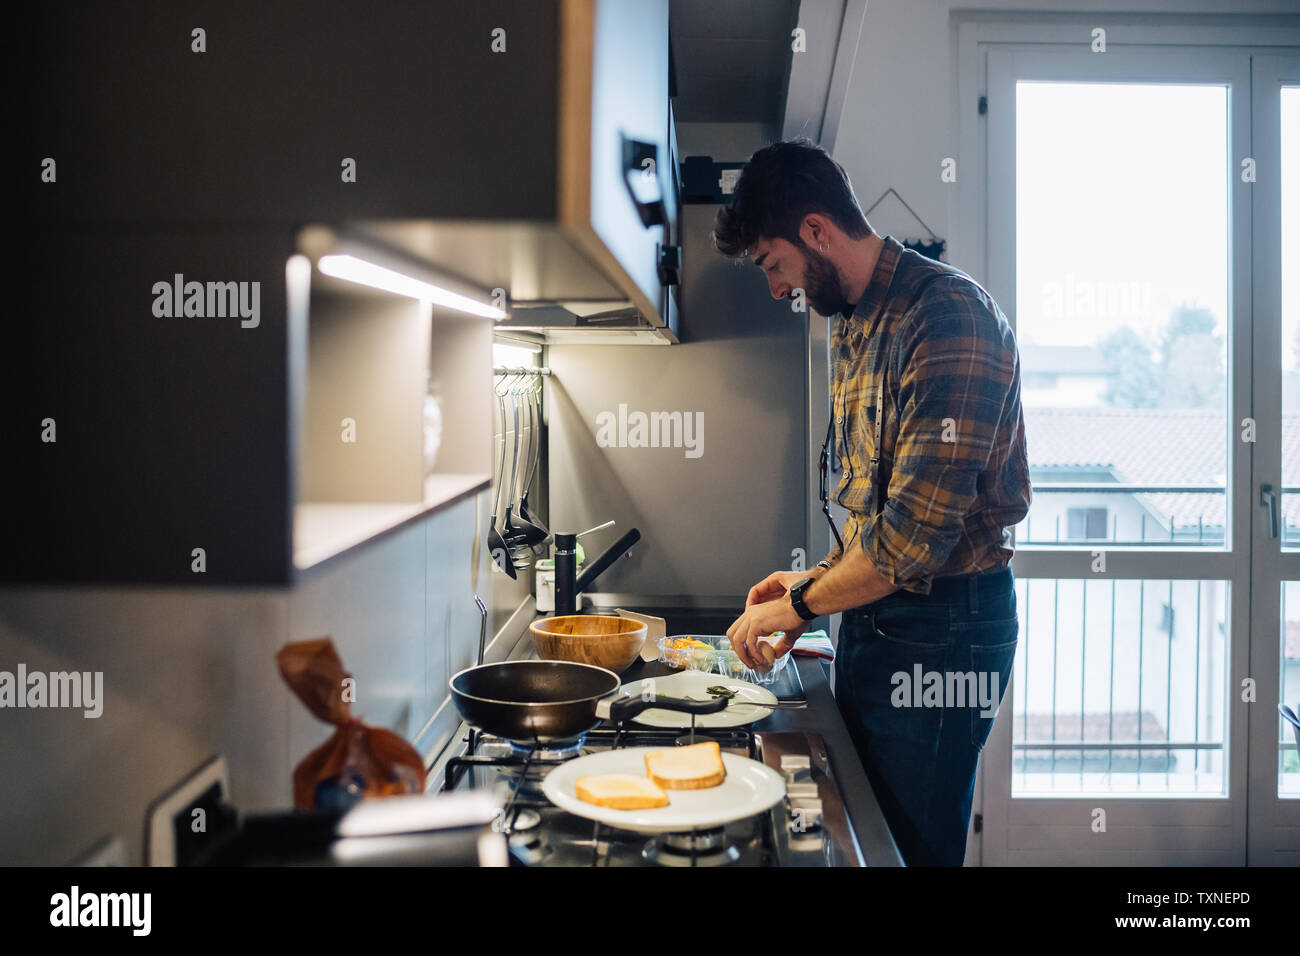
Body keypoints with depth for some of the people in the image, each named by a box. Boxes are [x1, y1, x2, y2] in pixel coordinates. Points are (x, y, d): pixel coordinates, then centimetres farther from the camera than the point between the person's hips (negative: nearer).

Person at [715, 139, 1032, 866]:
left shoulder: (948, 315, -20)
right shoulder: (855, 322, 12)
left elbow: (918, 532, -25)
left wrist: (798, 606, -13)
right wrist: (815, 580, 6)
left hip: (944, 623, -9)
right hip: (875, 613, 9)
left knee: (914, 845, 3)